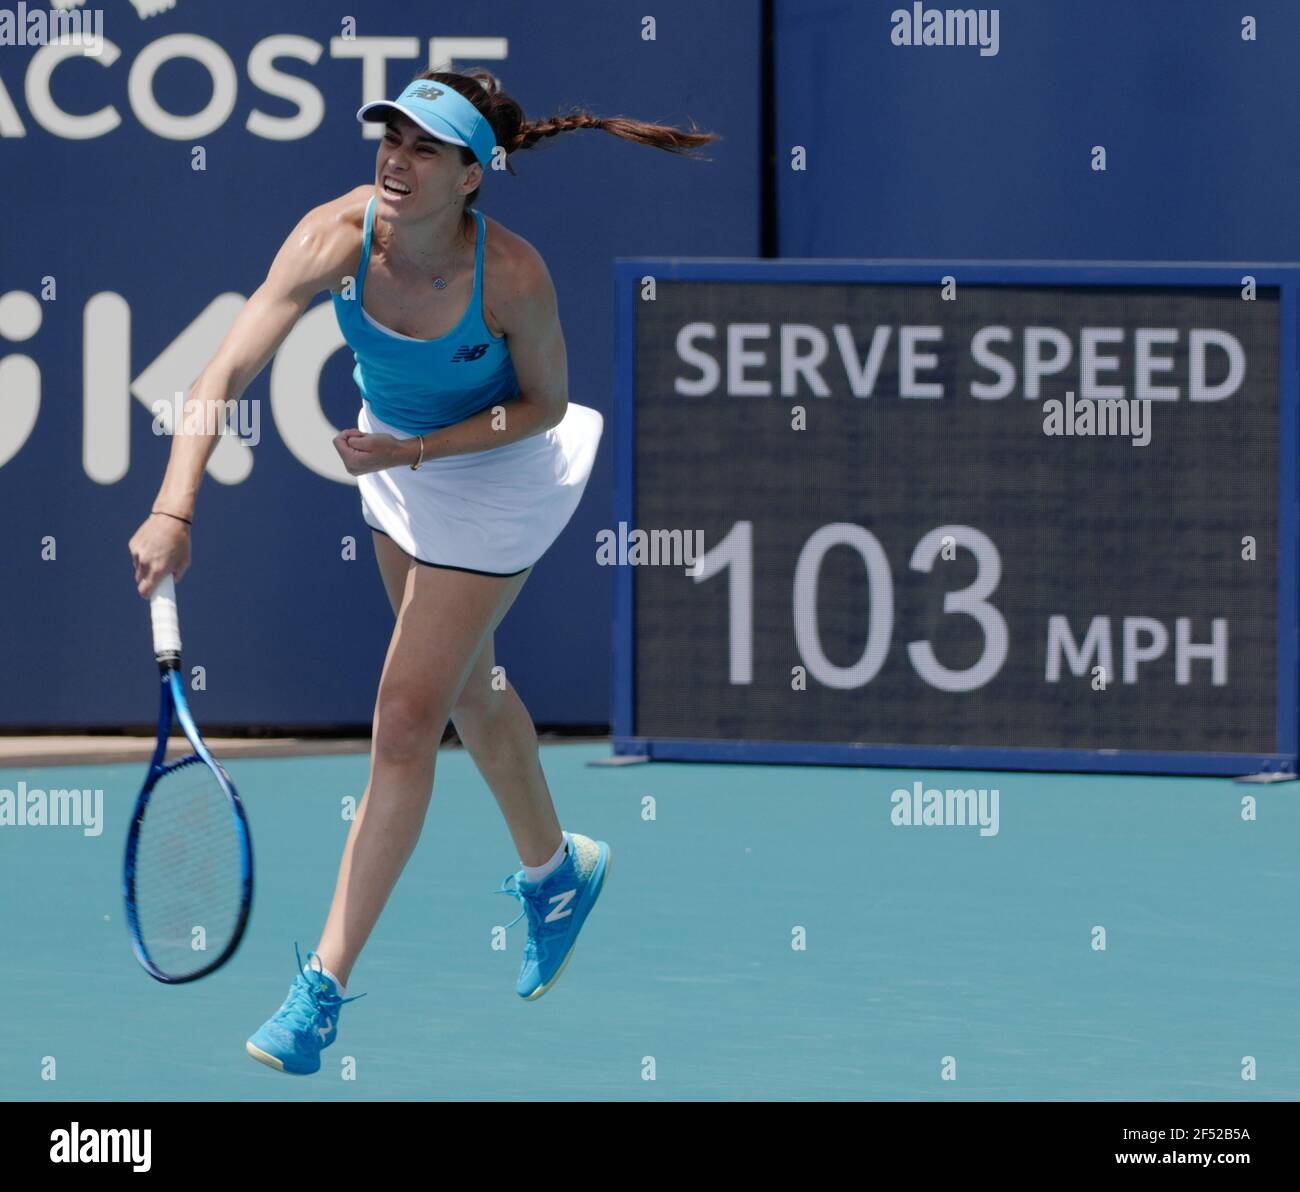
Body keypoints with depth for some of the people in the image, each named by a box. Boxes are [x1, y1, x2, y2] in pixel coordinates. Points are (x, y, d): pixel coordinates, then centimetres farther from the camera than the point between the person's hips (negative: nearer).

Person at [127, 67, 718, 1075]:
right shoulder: (336, 237, -28)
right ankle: (556, 868, 52)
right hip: (394, 456, 5)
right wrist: (175, 511, -45)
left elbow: (544, 403, -16)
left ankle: (325, 987, -2)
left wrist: (416, 450, -28)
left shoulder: (513, 274, -34)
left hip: (492, 474, -5)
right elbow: (228, 370, -34)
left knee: (406, 721, -8)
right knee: (467, 688, 25)